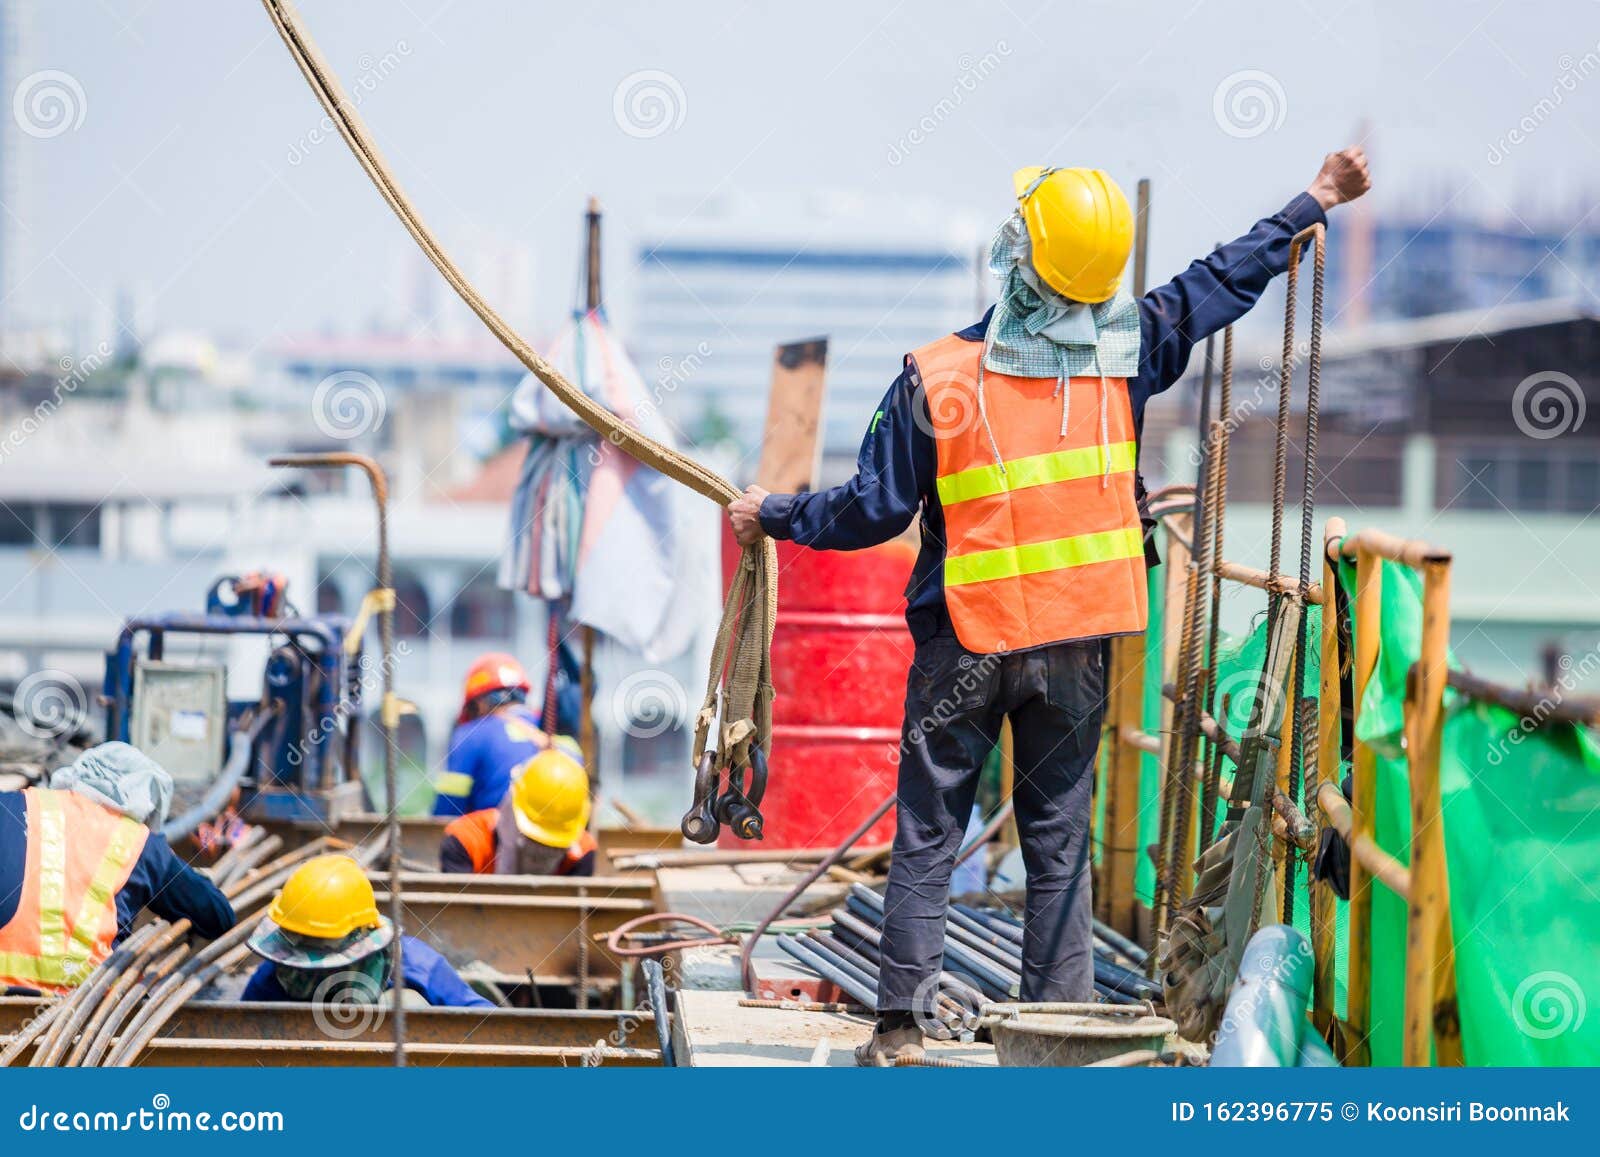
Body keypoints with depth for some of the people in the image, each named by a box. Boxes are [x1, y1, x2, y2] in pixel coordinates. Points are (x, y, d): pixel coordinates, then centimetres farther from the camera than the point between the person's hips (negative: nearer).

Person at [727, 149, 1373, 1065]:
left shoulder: (935, 379, -11)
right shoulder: (1125, 353, -3)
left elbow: (876, 509, -6)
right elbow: (1225, 280, 10)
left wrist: (774, 516, 11)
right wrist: (1314, 205, 23)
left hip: (963, 644, -2)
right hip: (1074, 643, 2)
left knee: (929, 836, 5)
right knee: (1059, 839, 9)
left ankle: (902, 1023, 4)